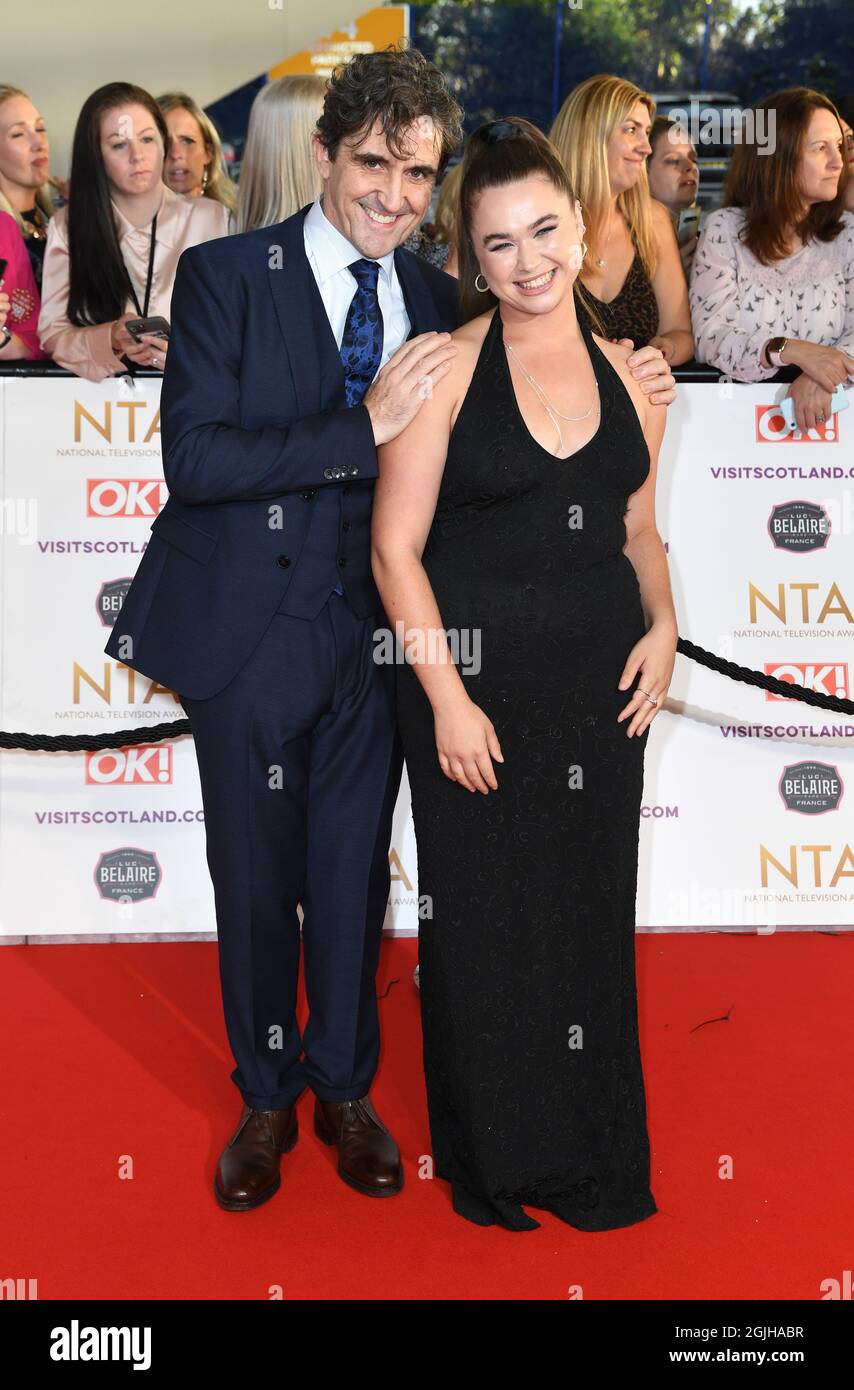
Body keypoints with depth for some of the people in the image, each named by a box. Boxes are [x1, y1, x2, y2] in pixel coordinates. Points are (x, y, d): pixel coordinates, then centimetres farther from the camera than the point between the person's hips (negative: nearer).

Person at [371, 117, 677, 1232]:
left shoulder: (625, 369, 8)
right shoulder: (445, 367, -6)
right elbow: (396, 550, -8)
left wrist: (662, 626, 0)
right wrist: (448, 699, -14)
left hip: (603, 681, 4)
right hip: (477, 679, -4)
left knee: (594, 912, 12)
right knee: (486, 919, 7)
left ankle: (594, 1156, 32)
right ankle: (497, 1160, 29)